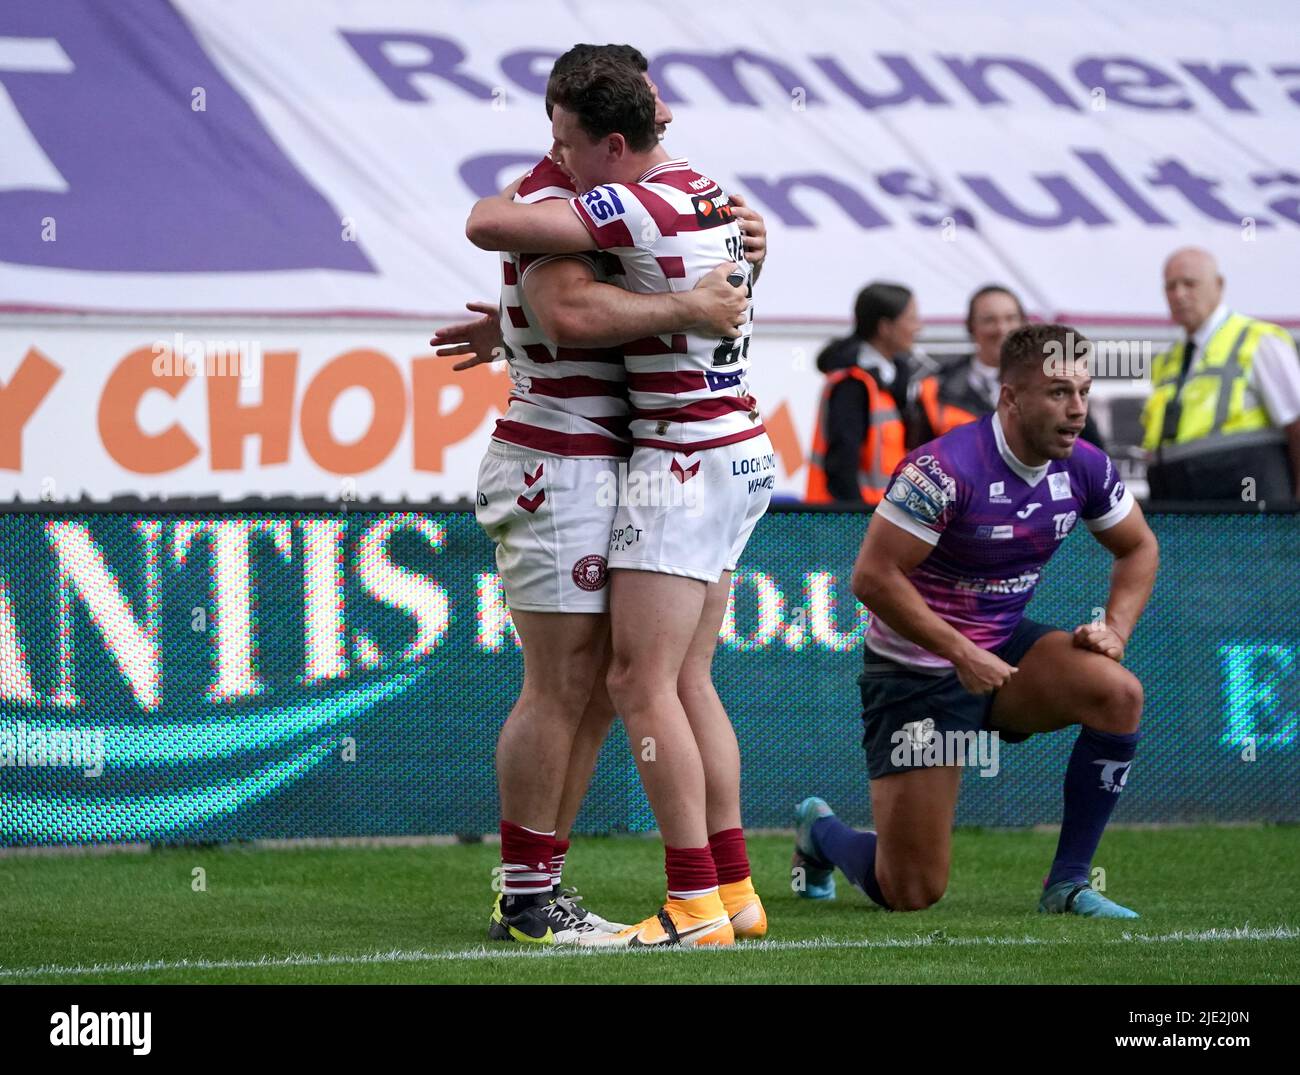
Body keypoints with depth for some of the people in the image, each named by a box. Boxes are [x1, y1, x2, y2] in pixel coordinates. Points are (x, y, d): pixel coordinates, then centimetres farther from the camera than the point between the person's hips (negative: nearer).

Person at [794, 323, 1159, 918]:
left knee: (1118, 694, -26)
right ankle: (819, 831, 31)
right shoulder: (947, 468, -25)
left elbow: (1138, 547, 13)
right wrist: (962, 654, -26)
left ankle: (1067, 884, -10)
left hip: (1005, 647, 6)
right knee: (910, 893, -6)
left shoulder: (1084, 467, -5)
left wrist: (1115, 629, -5)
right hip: (916, 669, -6)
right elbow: (873, 576, -24)